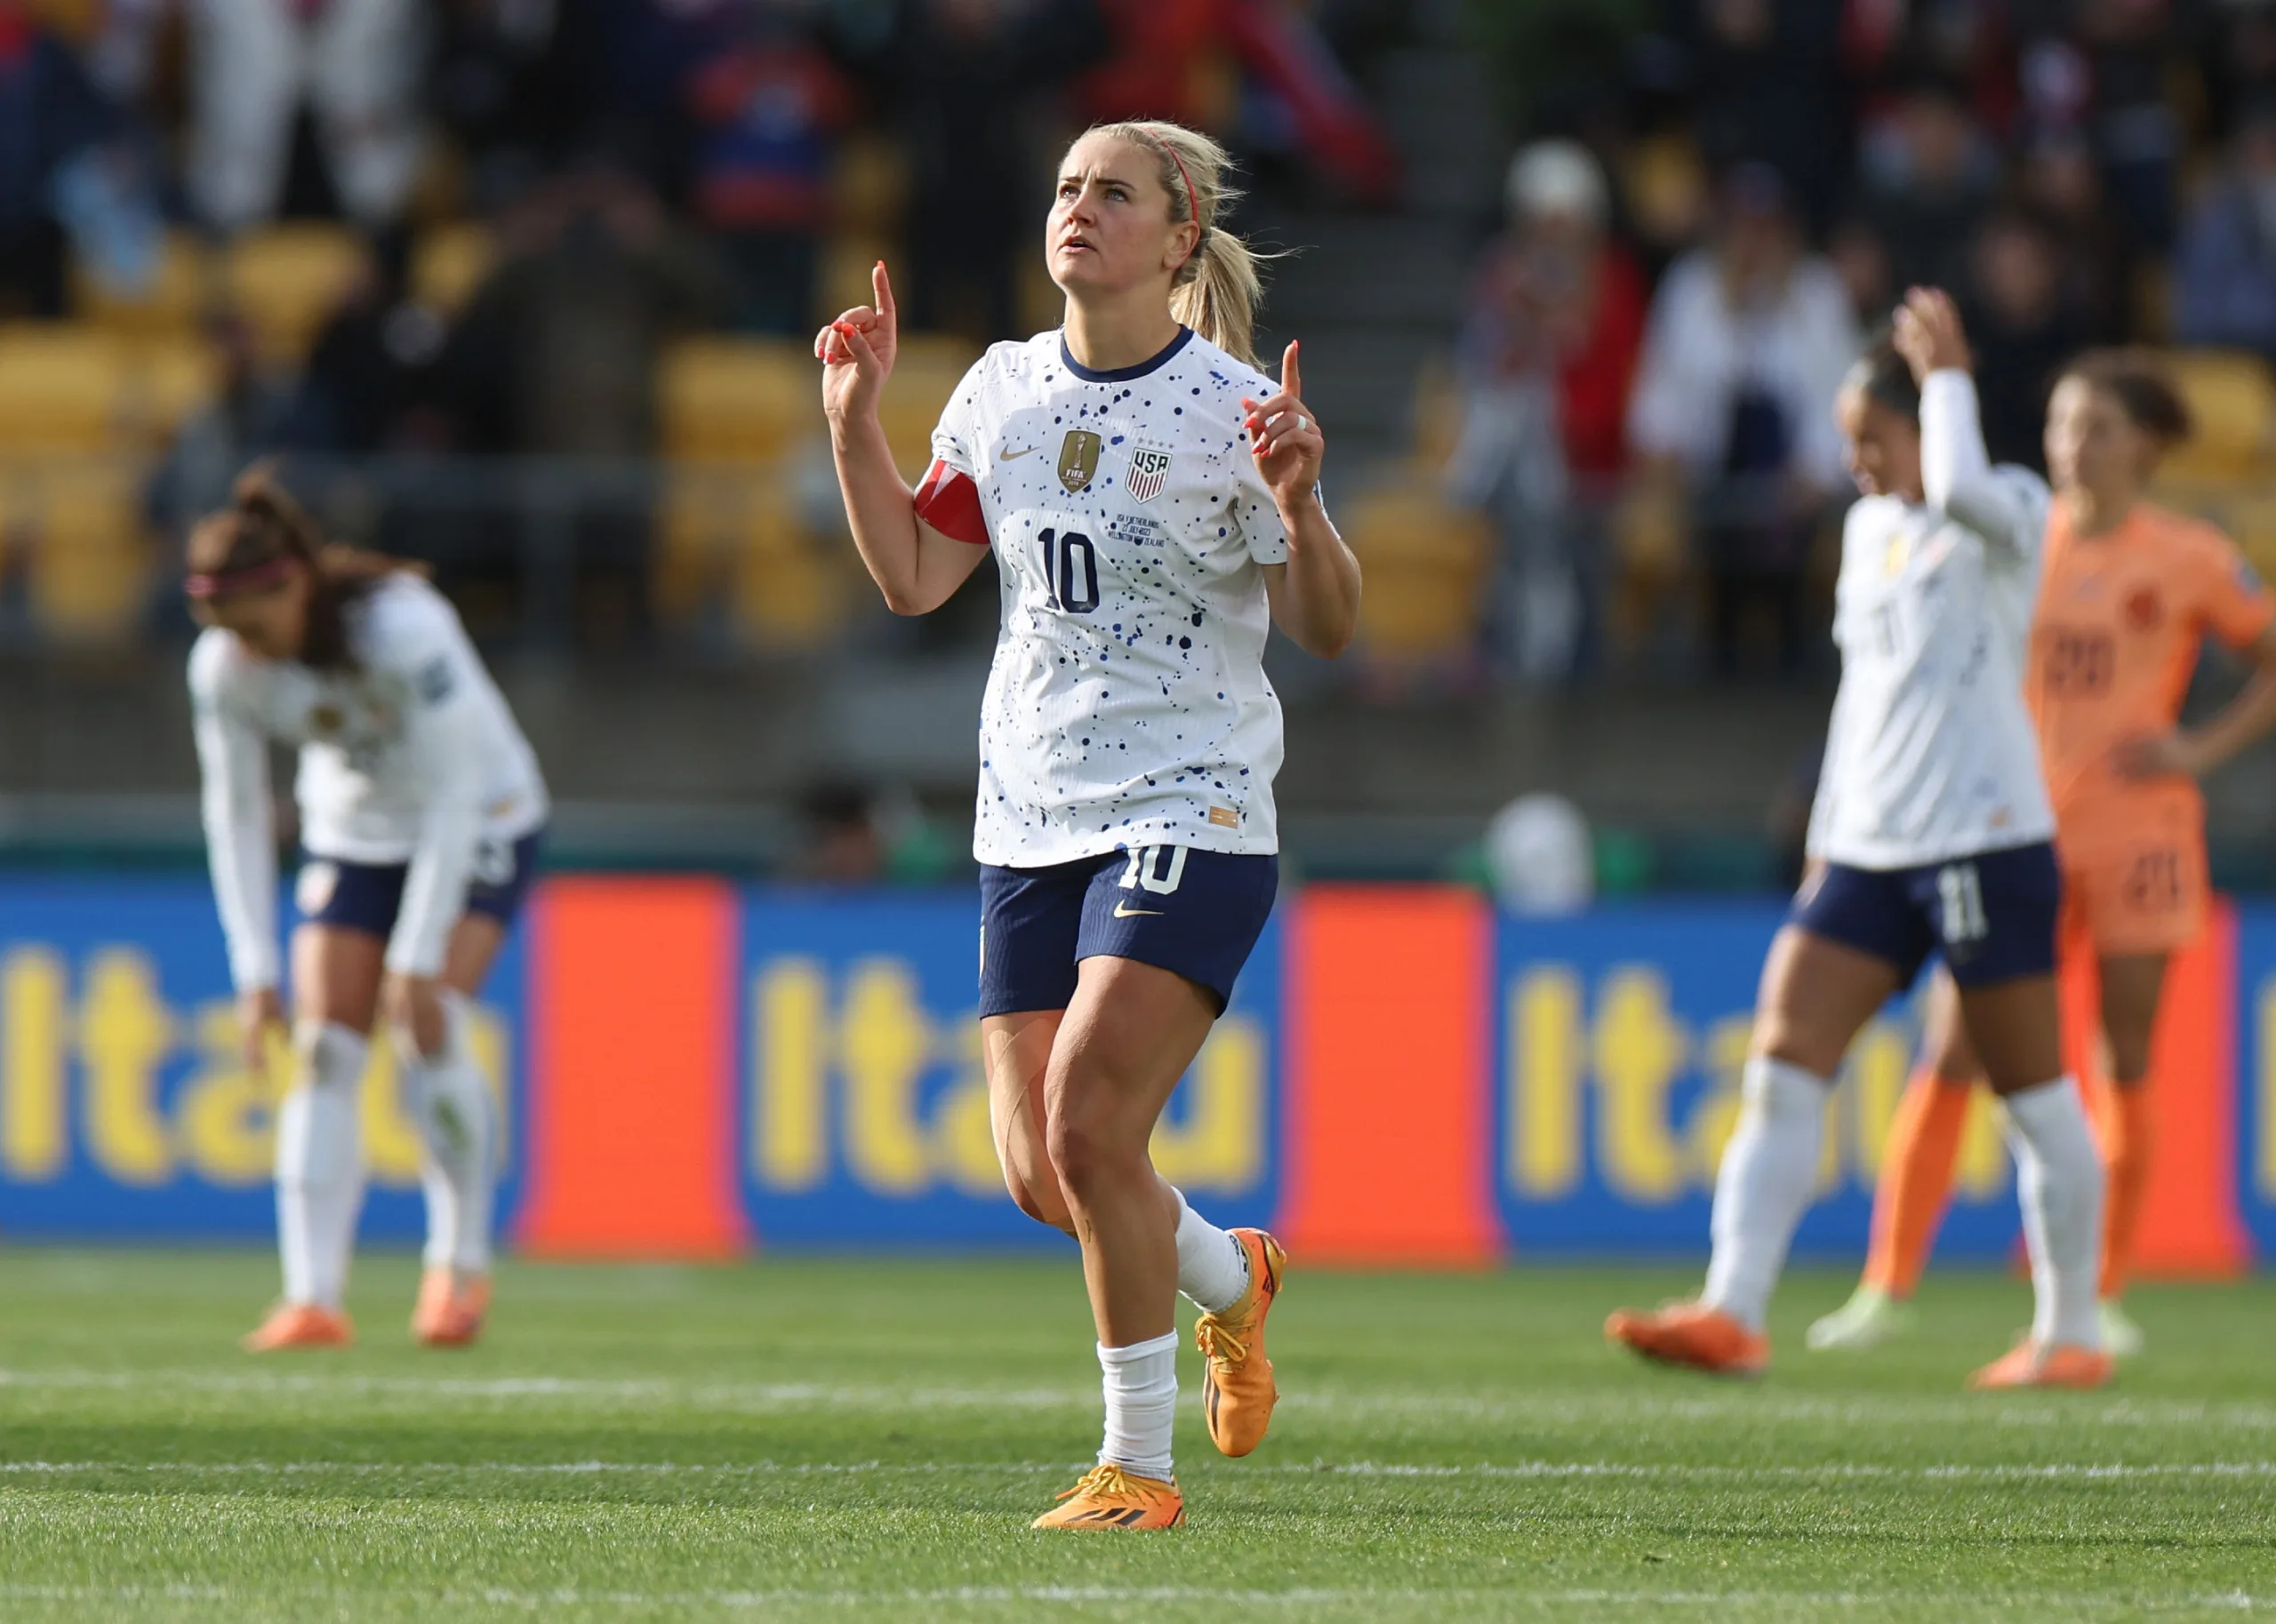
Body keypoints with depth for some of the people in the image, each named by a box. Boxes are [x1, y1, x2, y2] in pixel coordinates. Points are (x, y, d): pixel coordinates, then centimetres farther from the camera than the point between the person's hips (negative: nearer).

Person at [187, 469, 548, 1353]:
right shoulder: (222, 667, -18)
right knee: (324, 1044, -11)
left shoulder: (403, 629, -33)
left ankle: (461, 1266, -7)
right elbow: (234, 815, -7)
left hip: (479, 824, -5)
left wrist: (419, 958, -30)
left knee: (429, 1028, -23)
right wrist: (254, 971, -12)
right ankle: (314, 1298, -14)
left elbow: (455, 791, -29)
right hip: (353, 835, 5)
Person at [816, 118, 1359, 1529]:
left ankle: (1140, 1466, -7)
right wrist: (857, 420, 3)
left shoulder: (1236, 409, -7)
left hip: (1192, 815, -6)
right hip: (1033, 816, 6)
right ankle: (1229, 1277, 35)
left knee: (1089, 1117, -20)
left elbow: (1328, 629, -5)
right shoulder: (1003, 393, 8)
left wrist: (1297, 505, -23)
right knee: (1041, 1174, 2)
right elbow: (912, 577, 13)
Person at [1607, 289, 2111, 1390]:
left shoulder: (2010, 514, -5)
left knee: (2034, 1093, 2)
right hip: (1869, 848, 7)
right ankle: (1732, 1310, -16)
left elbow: (1959, 489, -30)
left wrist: (1947, 378, -15)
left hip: (1989, 841, -7)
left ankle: (2070, 1333, 13)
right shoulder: (1866, 527, 17)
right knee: (1782, 1062, -8)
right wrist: (1826, 837, 22)